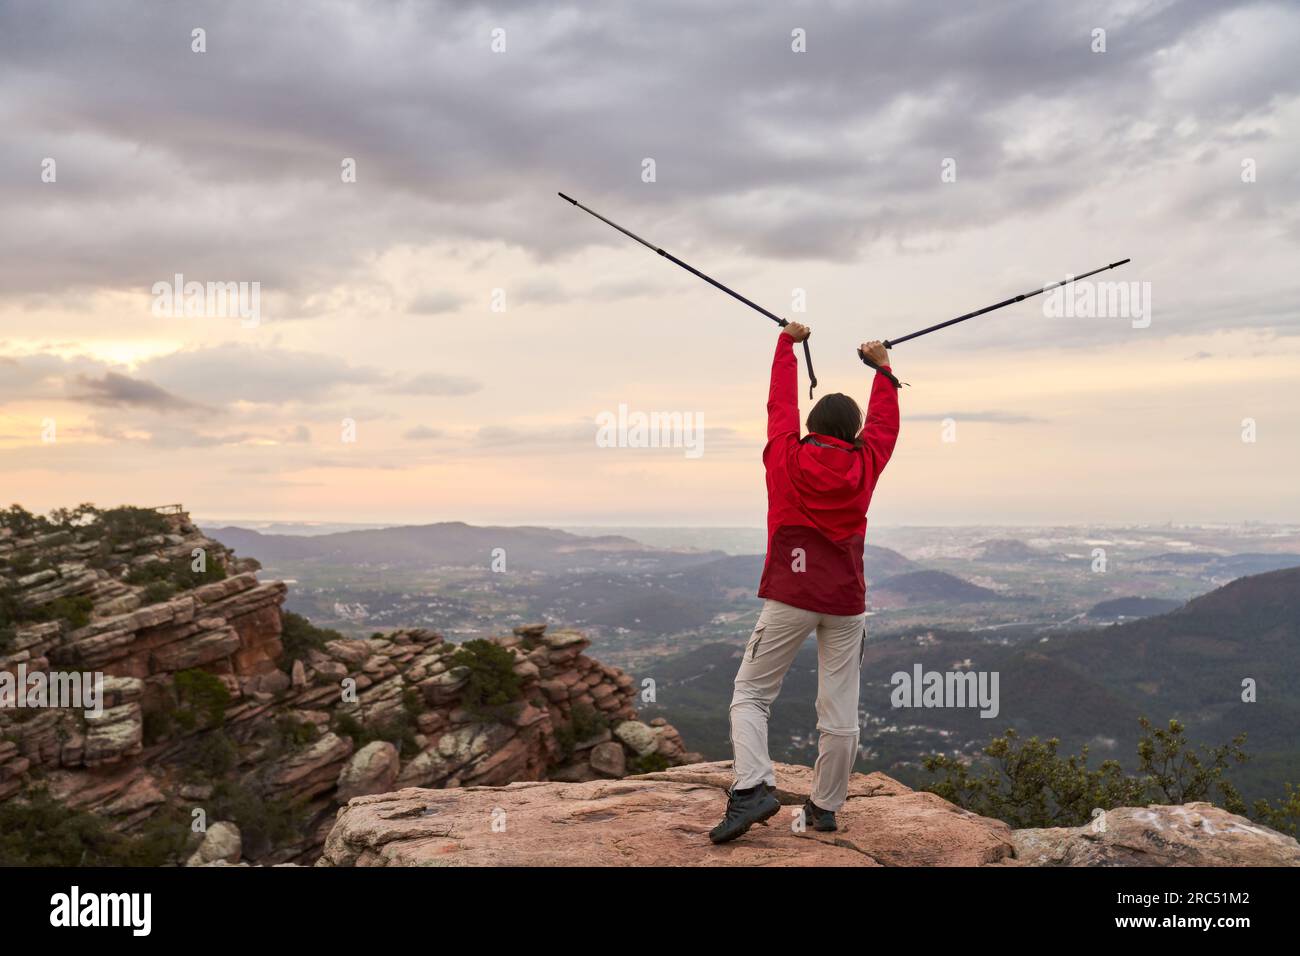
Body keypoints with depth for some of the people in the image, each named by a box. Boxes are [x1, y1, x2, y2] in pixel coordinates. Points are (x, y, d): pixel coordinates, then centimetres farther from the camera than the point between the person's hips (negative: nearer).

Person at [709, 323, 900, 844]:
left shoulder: (785, 458, 1)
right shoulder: (863, 466, 4)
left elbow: (780, 403, 16)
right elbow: (884, 423, 21)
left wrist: (786, 342, 29)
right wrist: (882, 367, 35)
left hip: (790, 595, -2)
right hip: (846, 601, 2)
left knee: (750, 693, 4)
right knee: (839, 711, 7)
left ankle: (753, 787, -13)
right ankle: (825, 806, 14)